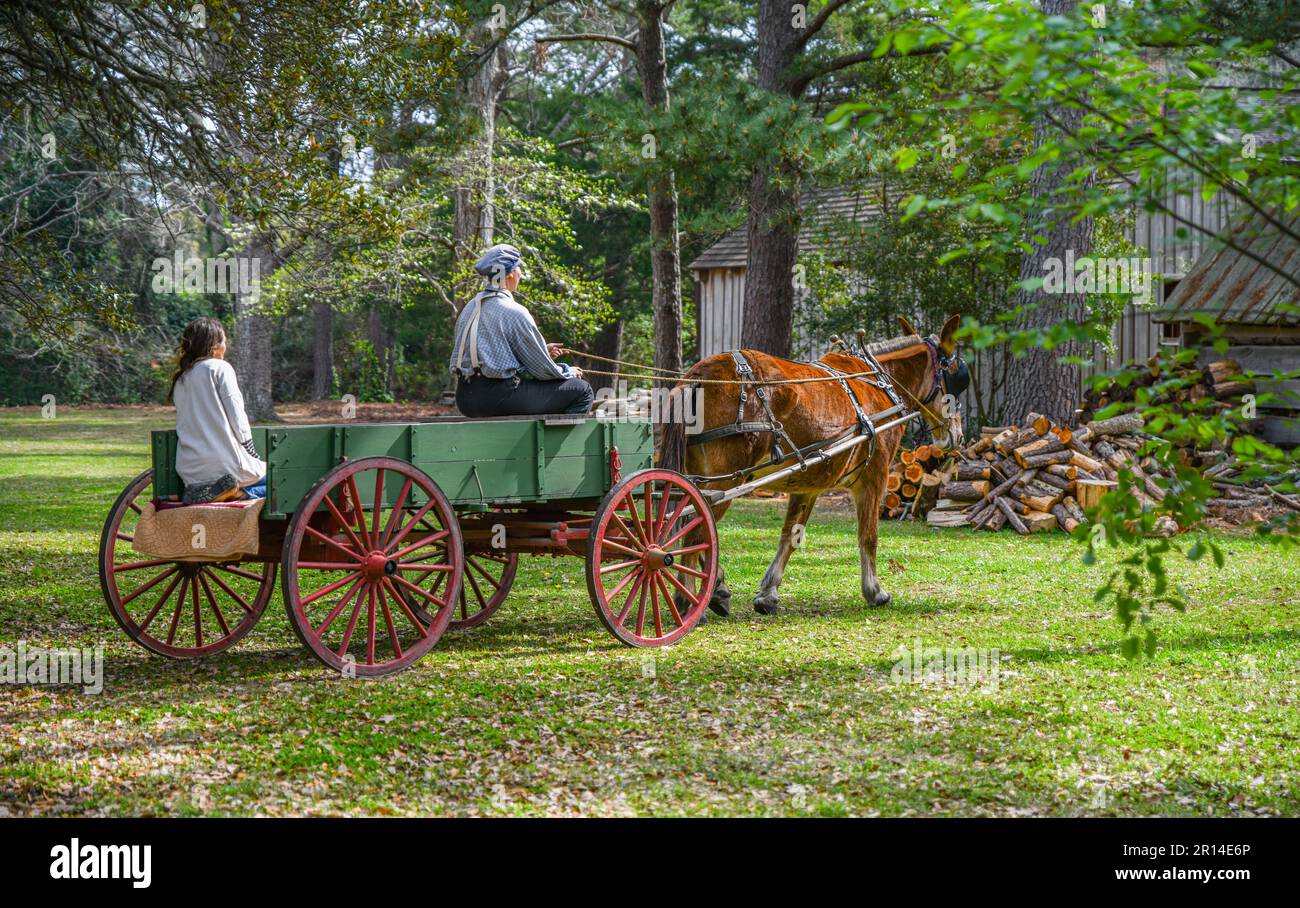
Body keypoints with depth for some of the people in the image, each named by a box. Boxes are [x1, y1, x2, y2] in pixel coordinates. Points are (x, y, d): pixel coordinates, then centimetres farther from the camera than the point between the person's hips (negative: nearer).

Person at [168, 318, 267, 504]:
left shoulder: (180, 379, 18)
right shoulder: (220, 368, -2)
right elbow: (237, 419, -8)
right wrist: (252, 453, 5)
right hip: (226, 466, -7)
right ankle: (239, 492, -15)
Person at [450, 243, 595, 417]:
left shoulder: (470, 308, 14)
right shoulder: (514, 313, -11)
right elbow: (542, 369, -8)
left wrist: (542, 351, 25)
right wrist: (570, 372, 12)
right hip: (500, 398, -9)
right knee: (582, 391, -3)